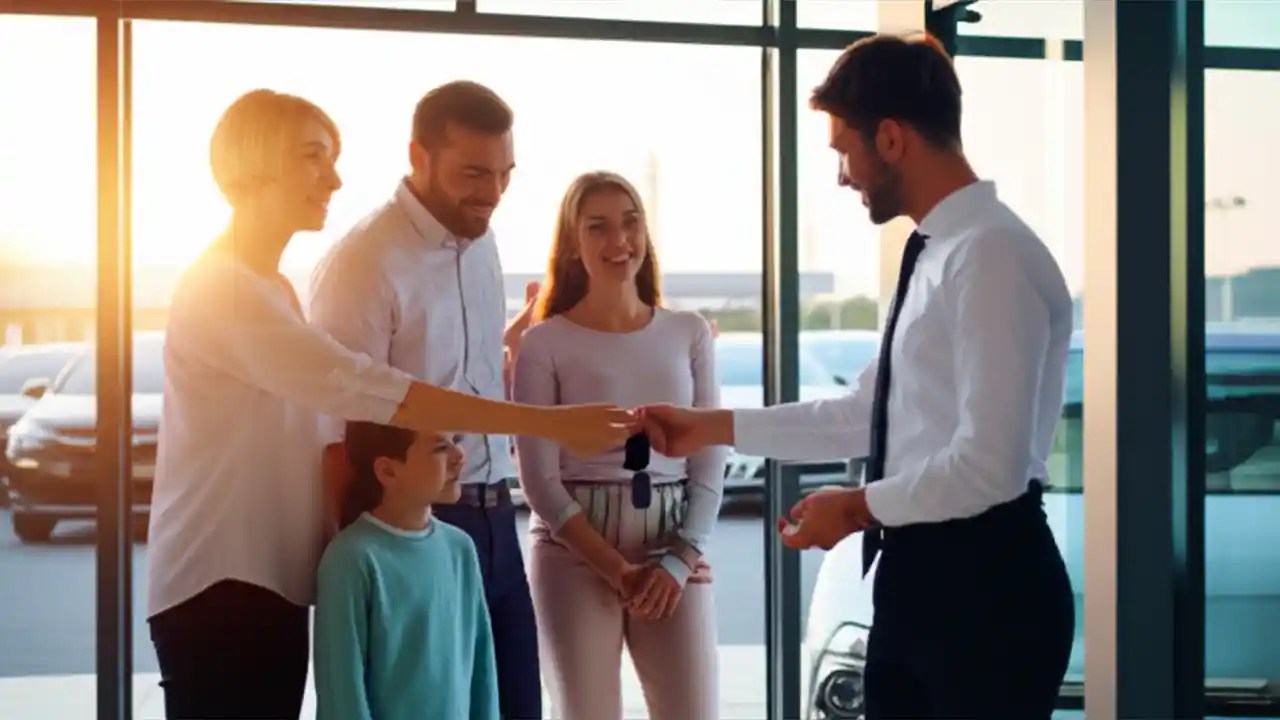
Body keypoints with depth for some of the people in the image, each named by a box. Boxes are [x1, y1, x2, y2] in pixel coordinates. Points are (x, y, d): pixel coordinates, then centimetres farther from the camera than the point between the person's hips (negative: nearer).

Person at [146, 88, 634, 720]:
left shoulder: (269, 289, 19)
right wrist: (551, 422, -27)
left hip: (271, 581, 10)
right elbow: (366, 391, -25)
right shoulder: (222, 289, -15)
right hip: (219, 584, -10)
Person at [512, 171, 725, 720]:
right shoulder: (546, 343, -1)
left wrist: (679, 561, -6)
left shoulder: (690, 334, 8)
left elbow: (709, 465, 7)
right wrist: (616, 568, -11)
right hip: (575, 556, -2)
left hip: (675, 554, 3)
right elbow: (539, 478, -5)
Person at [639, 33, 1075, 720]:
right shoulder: (935, 254, 13)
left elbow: (990, 464, -23)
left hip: (985, 581, -10)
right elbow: (864, 415, 20)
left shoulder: (992, 257, -18)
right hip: (916, 574, 10)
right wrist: (714, 427, 18)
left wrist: (860, 507, -10)